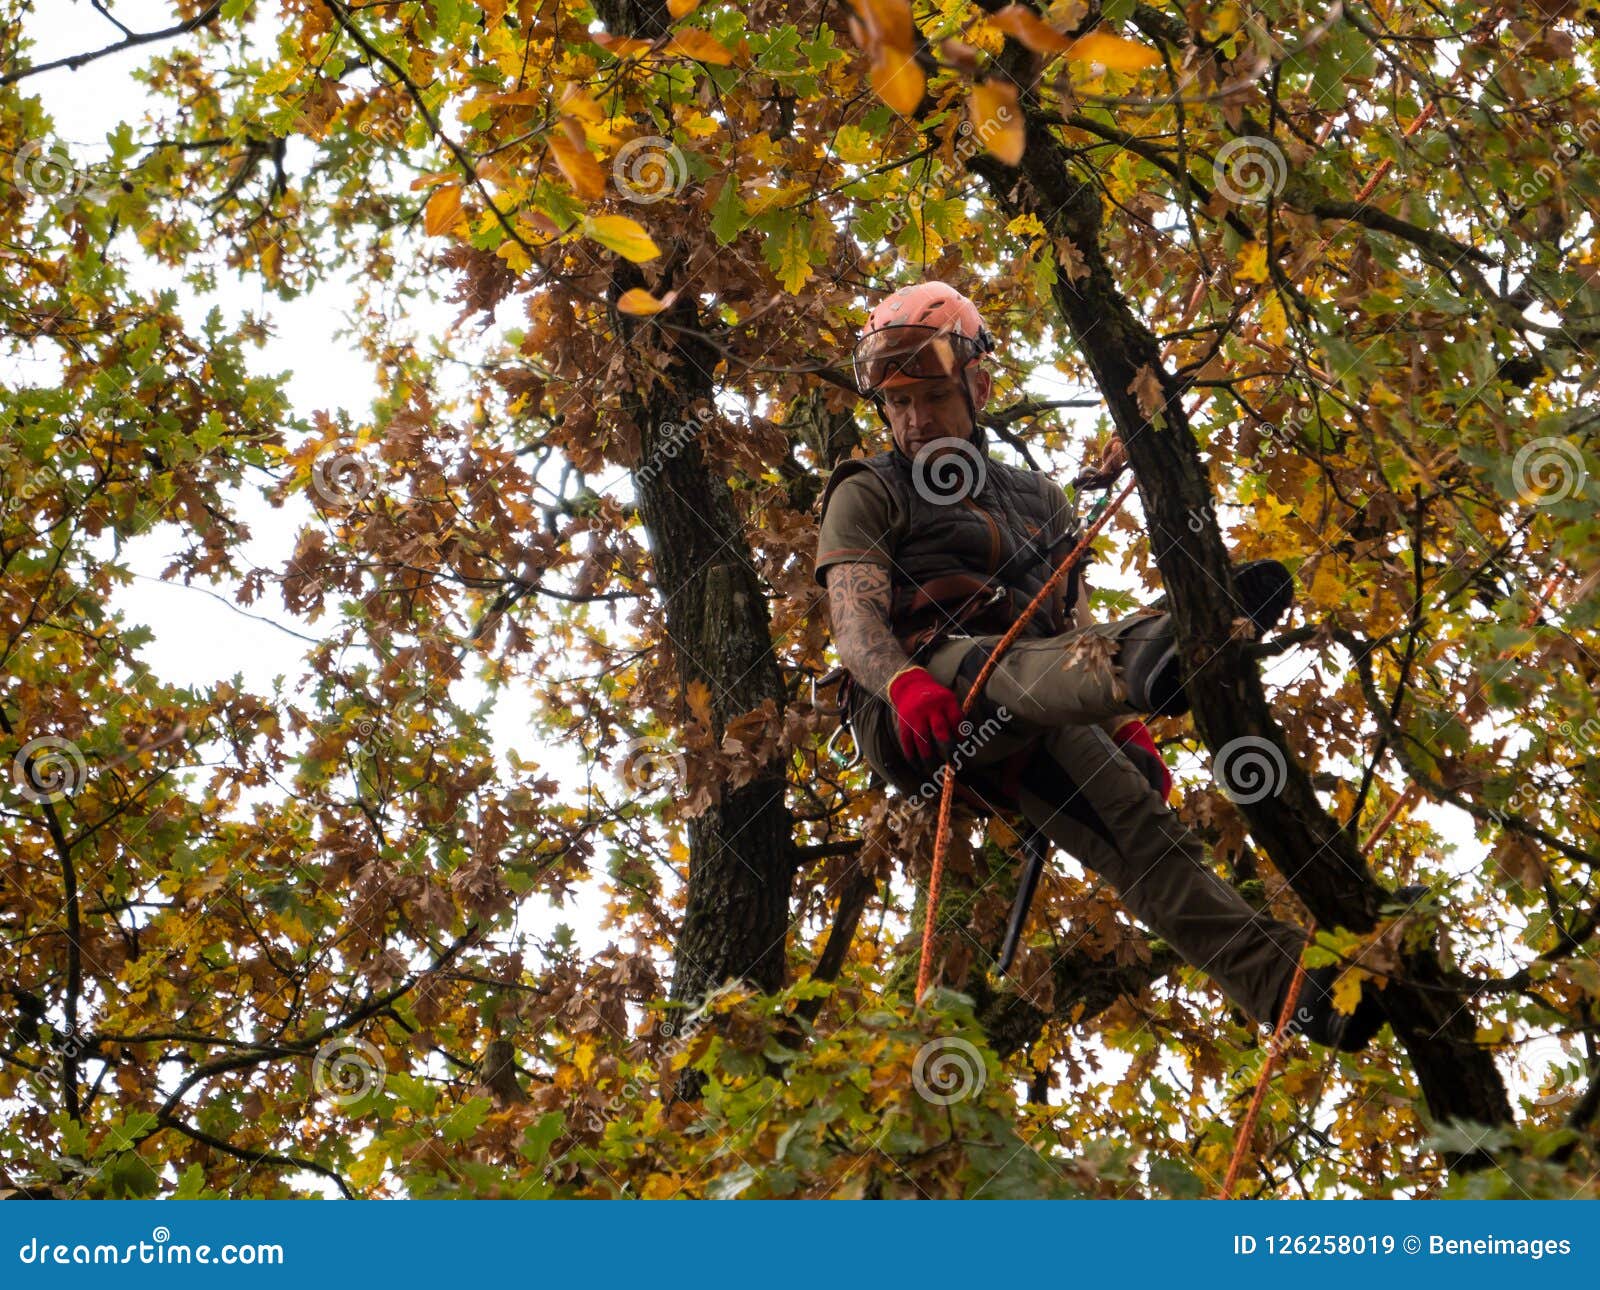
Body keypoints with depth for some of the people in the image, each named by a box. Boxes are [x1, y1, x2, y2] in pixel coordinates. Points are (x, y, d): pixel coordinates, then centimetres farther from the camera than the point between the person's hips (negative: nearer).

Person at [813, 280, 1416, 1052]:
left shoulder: (1038, 501, 31)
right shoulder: (868, 495, 17)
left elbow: (1074, 635, 25)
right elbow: (856, 623, -1)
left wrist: (1126, 728, 5)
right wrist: (903, 680, -25)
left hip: (1020, 740, 4)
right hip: (911, 715, -4)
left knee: (1142, 829, -20)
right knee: (994, 668, -38)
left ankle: (1294, 987, -36)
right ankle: (1152, 658, -70)